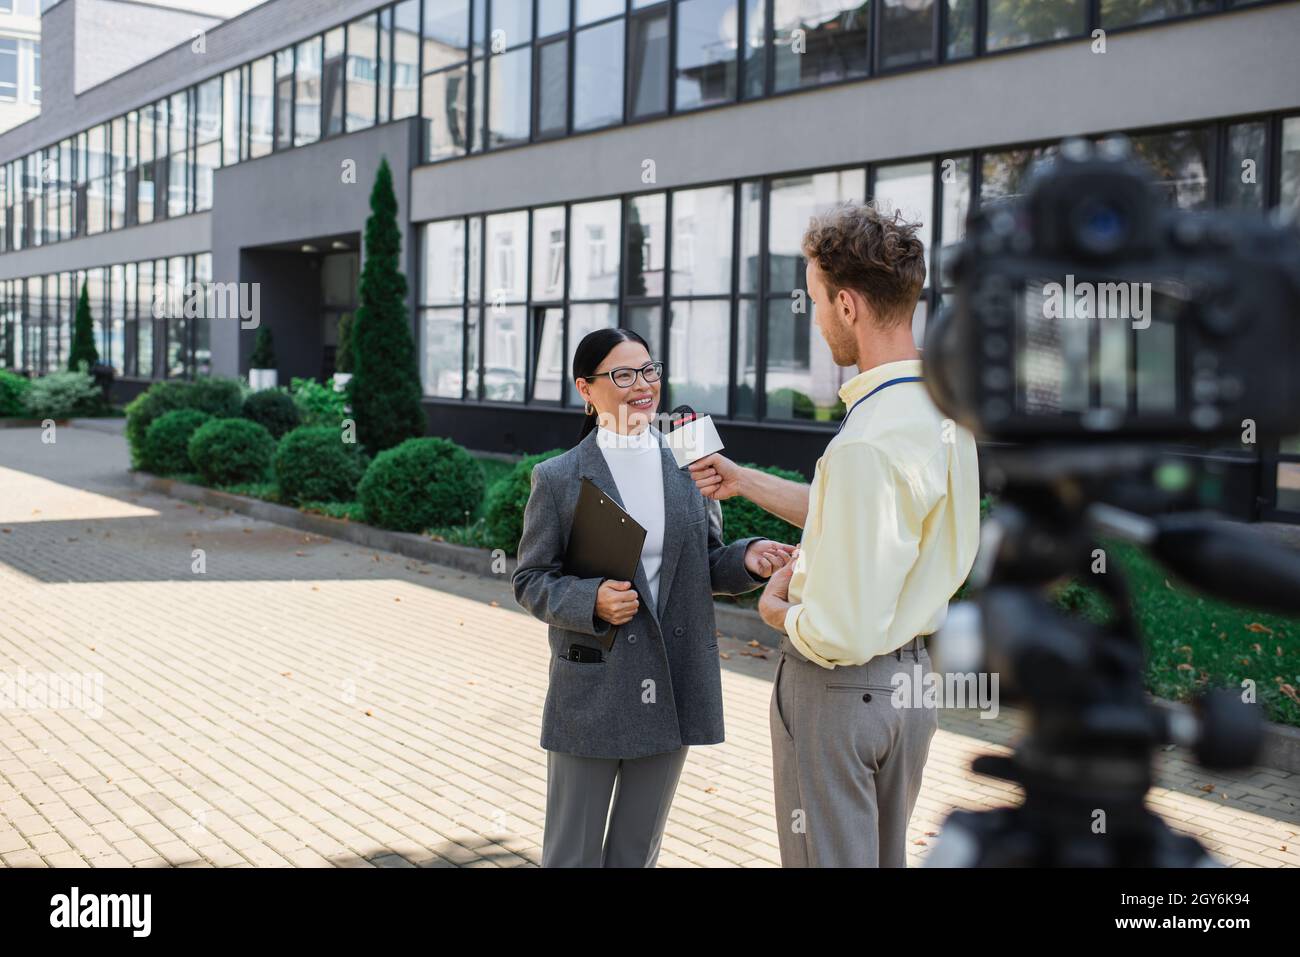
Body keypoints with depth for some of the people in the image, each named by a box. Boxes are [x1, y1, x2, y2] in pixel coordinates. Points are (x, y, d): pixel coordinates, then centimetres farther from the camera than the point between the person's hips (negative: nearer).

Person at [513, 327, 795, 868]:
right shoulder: (557, 478, -5)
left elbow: (707, 566, 11)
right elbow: (530, 581, -3)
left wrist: (748, 560, -11)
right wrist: (591, 601, -22)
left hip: (672, 691, 3)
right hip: (591, 694, -3)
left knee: (638, 850, 18)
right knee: (573, 853, 8)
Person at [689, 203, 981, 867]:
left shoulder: (868, 446, -30)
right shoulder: (940, 406, -1)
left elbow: (843, 633, -31)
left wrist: (777, 609, -9)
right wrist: (744, 481, 19)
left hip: (840, 688, -9)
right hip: (914, 680, 9)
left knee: (828, 858, 9)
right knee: (887, 858, 23)